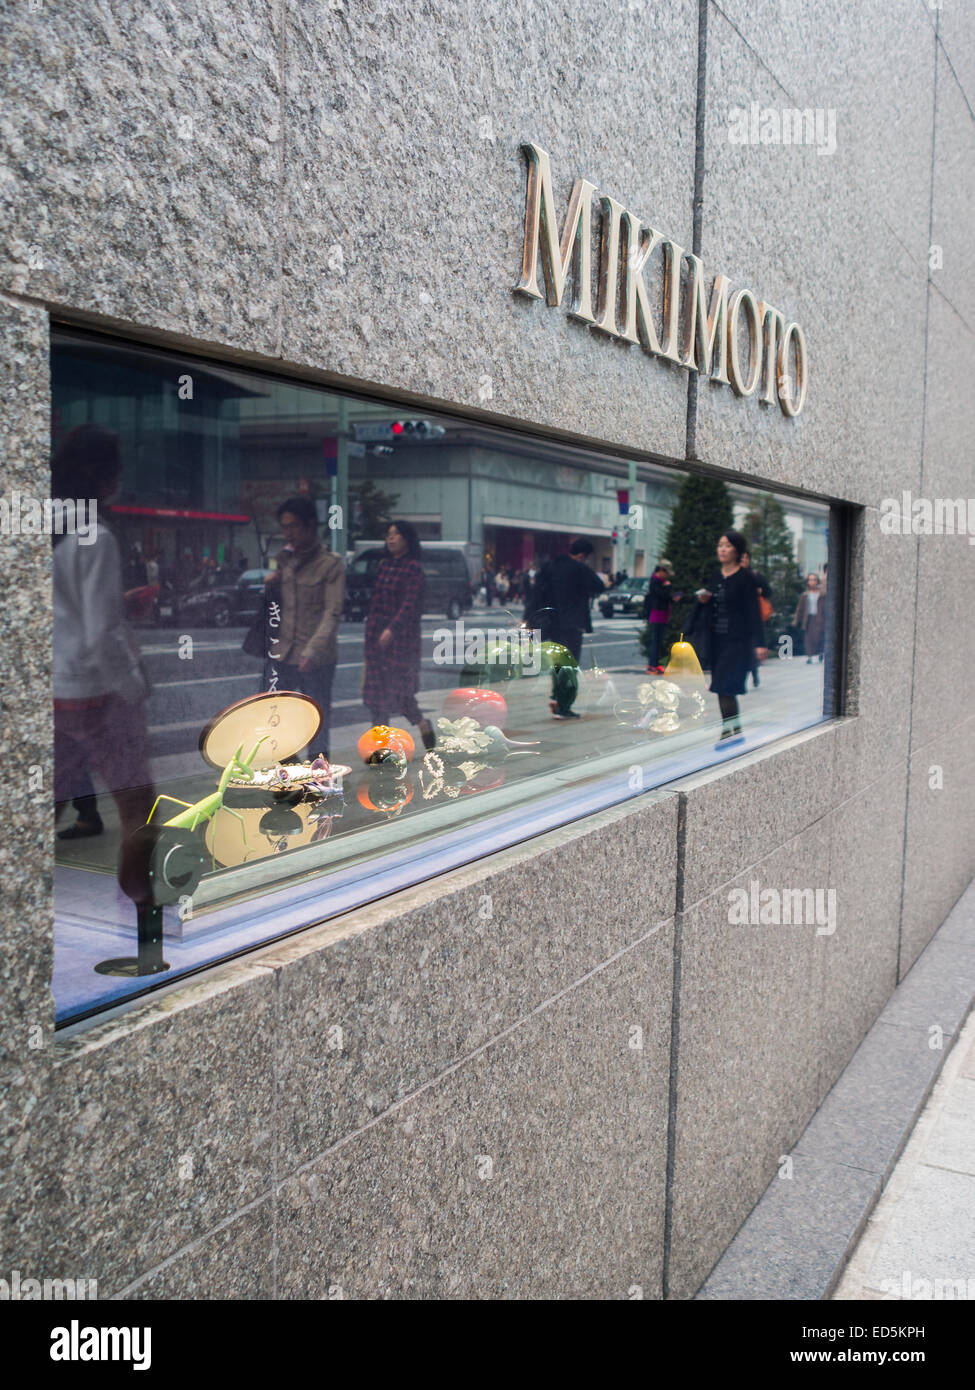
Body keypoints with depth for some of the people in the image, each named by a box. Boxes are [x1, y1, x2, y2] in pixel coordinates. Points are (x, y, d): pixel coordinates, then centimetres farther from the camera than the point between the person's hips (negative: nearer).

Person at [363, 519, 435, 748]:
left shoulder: (413, 568, -8)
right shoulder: (383, 565, 12)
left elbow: (410, 604, -18)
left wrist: (392, 628, -30)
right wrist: (370, 632, 15)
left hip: (401, 636, -6)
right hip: (377, 635, 7)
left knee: (399, 687, -4)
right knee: (377, 688, 4)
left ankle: (423, 725, 22)